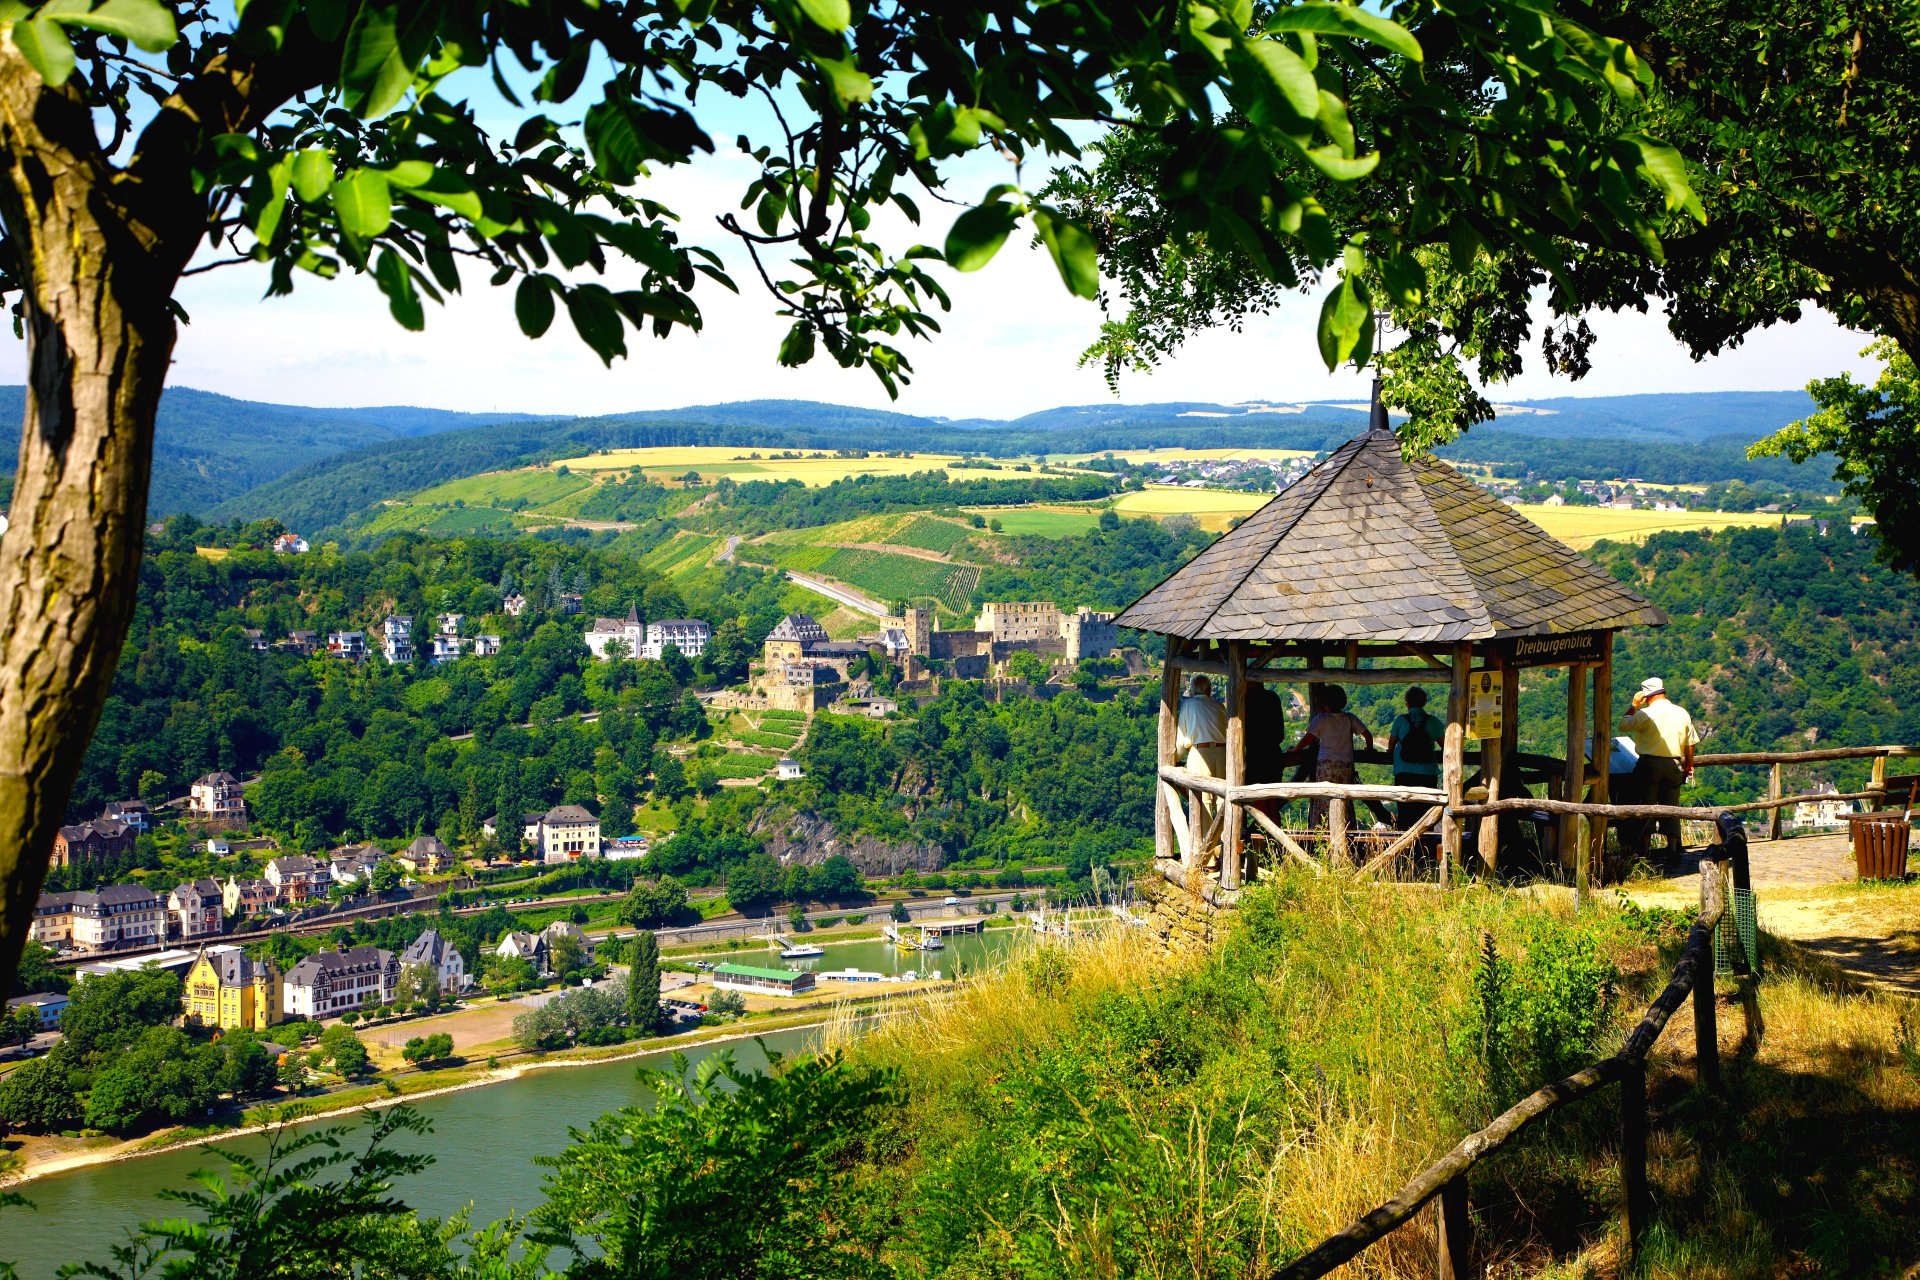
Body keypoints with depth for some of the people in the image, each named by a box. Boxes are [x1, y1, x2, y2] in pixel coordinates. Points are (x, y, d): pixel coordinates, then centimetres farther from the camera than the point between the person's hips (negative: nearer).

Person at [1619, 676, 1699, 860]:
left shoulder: (1645, 714, -11)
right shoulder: (1682, 713, 6)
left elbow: (1623, 724, 1)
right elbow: (1690, 743, 11)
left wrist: (1634, 706, 11)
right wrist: (1689, 766, 21)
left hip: (1649, 764, -4)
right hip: (1674, 766, 4)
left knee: (1645, 805, 2)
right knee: (1671, 805, 10)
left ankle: (1643, 850, 2)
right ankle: (1673, 847, 7)